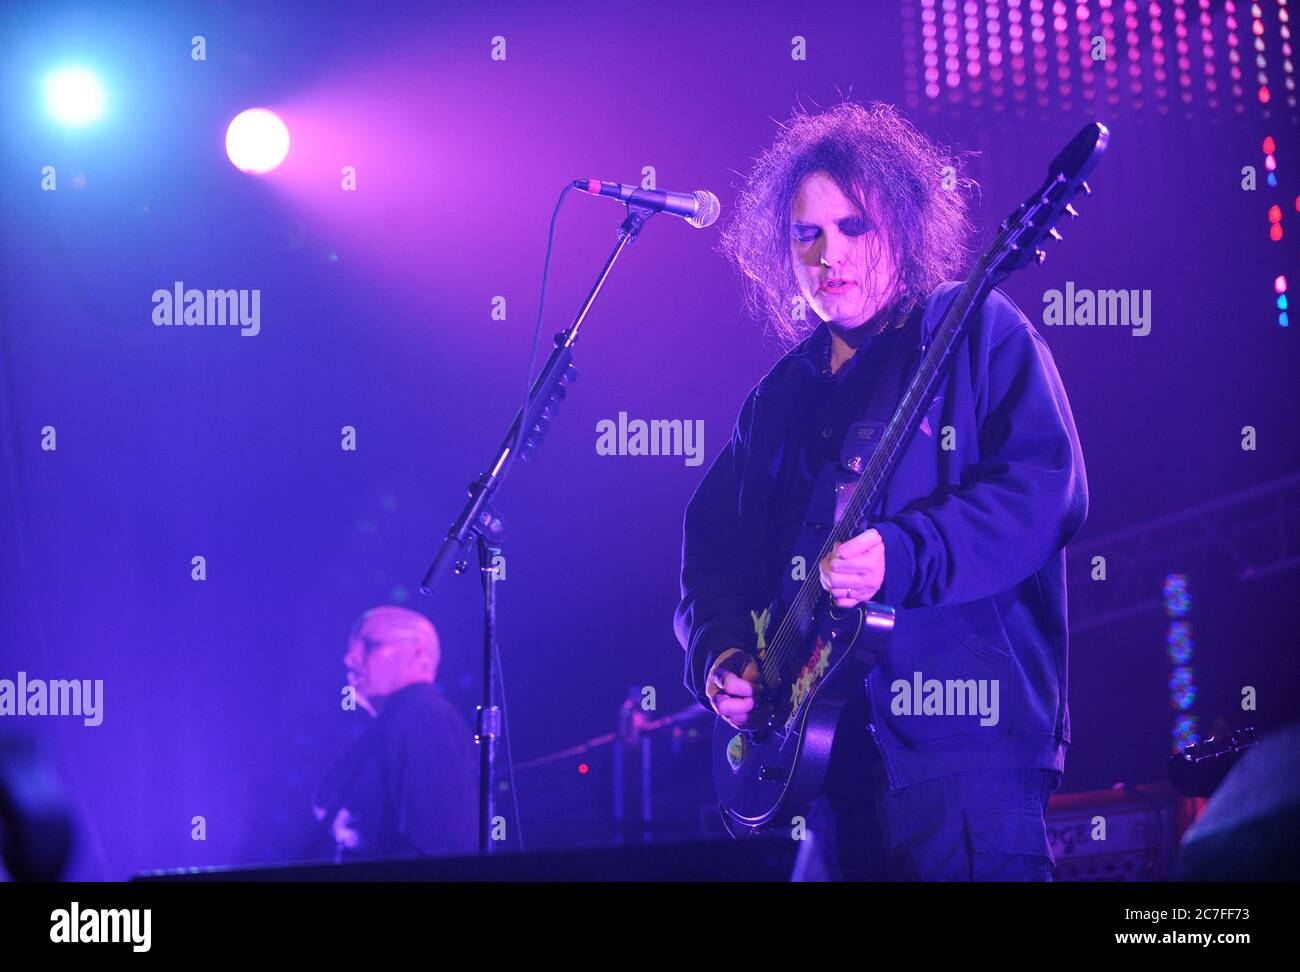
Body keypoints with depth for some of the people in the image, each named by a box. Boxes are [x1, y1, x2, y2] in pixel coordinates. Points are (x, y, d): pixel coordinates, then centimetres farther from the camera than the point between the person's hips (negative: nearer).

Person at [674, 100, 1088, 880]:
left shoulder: (980, 333, 2)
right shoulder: (783, 394, 20)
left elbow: (1047, 490, -11)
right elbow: (716, 541, 21)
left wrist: (900, 558, -22)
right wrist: (720, 656, 1)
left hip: (962, 733, -6)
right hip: (824, 748, 6)